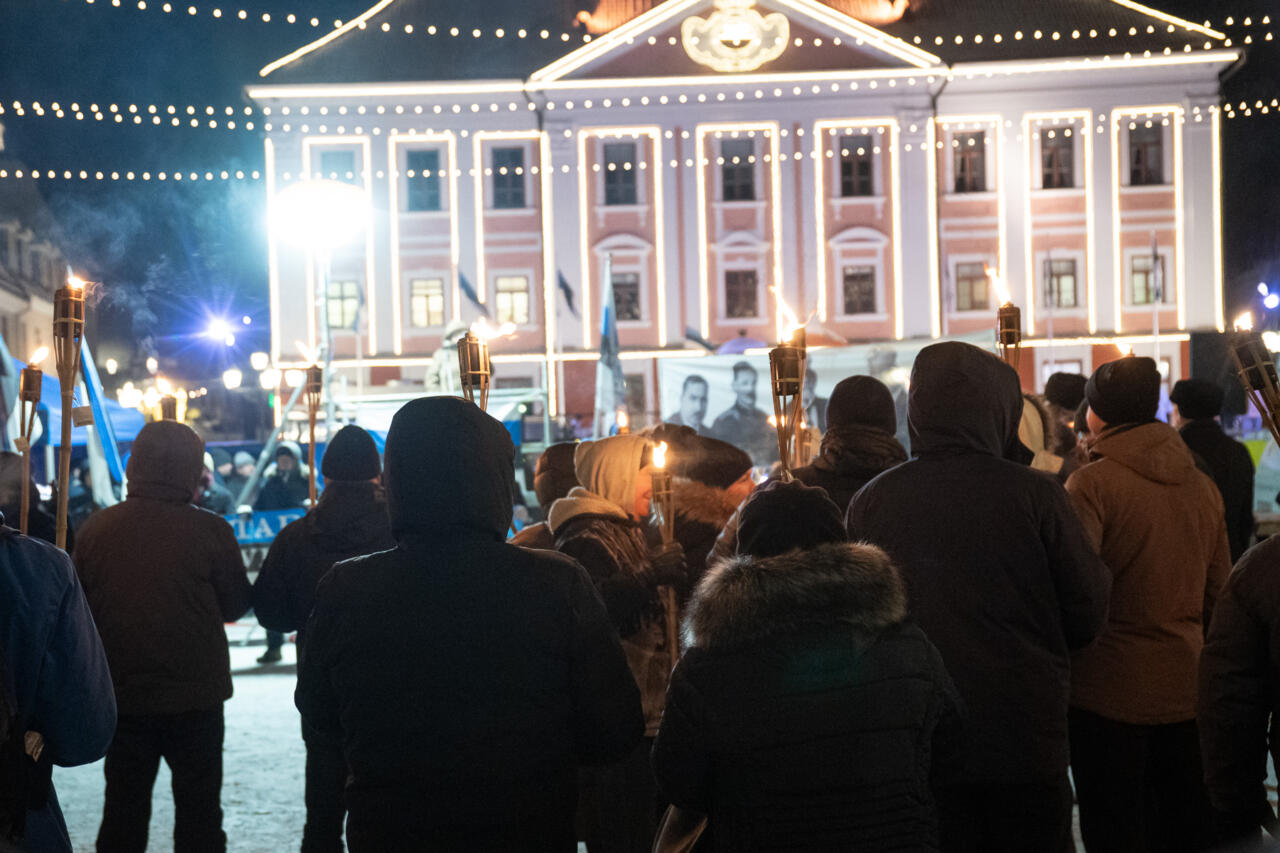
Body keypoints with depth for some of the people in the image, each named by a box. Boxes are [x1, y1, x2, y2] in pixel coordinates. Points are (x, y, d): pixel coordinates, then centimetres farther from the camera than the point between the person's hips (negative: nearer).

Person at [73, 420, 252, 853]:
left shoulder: (95, 529, -5)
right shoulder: (209, 530, -14)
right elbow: (236, 604, -2)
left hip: (121, 696, 3)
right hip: (194, 696, -2)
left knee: (124, 806, 13)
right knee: (198, 807, 9)